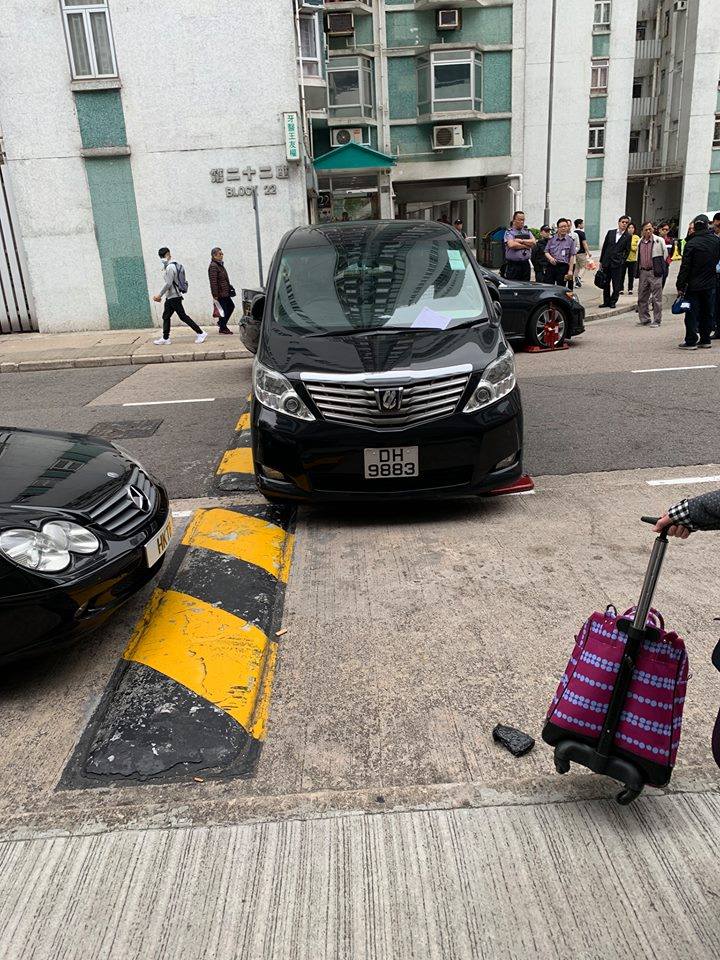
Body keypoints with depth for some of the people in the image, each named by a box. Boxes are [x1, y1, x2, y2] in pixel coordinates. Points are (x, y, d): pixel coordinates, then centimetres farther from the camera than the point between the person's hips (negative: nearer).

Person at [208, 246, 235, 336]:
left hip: (225, 293, 10)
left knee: (231, 306, 16)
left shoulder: (220, 265, 16)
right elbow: (213, 282, -21)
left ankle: (222, 323, 25)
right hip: (220, 293, -10)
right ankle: (222, 328, 8)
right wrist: (215, 295, -24)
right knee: (223, 310, -3)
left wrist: (229, 287, 22)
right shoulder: (213, 266, -15)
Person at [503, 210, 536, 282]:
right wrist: (526, 246, -6)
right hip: (513, 265, -5)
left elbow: (533, 242, -1)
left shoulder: (527, 232, 15)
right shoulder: (509, 232, 0)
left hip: (525, 264, 5)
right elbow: (511, 245, -18)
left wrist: (521, 241, -11)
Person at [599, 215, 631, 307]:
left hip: (617, 263, -3)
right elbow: (604, 247, 10)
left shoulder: (628, 236, 1)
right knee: (606, 283, 9)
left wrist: (622, 261, -7)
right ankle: (606, 301, 18)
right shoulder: (610, 232, 9)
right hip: (606, 262, 3)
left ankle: (613, 301, 9)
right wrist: (601, 261, 7)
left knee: (616, 284, -1)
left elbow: (627, 251, 2)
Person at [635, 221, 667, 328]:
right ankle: (644, 319, 19)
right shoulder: (640, 241, 11)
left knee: (656, 297, -3)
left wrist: (659, 267, 5)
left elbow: (664, 255, 2)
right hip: (643, 272, 5)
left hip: (655, 272, -5)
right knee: (642, 297, 9)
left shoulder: (659, 240, -5)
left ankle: (657, 321, 1)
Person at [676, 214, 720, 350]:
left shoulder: (691, 244, -13)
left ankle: (691, 341, 0)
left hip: (694, 285, -5)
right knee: (708, 313, 12)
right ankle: (705, 339, 18)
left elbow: (685, 267, -13)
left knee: (692, 314, 0)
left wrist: (680, 286, -9)